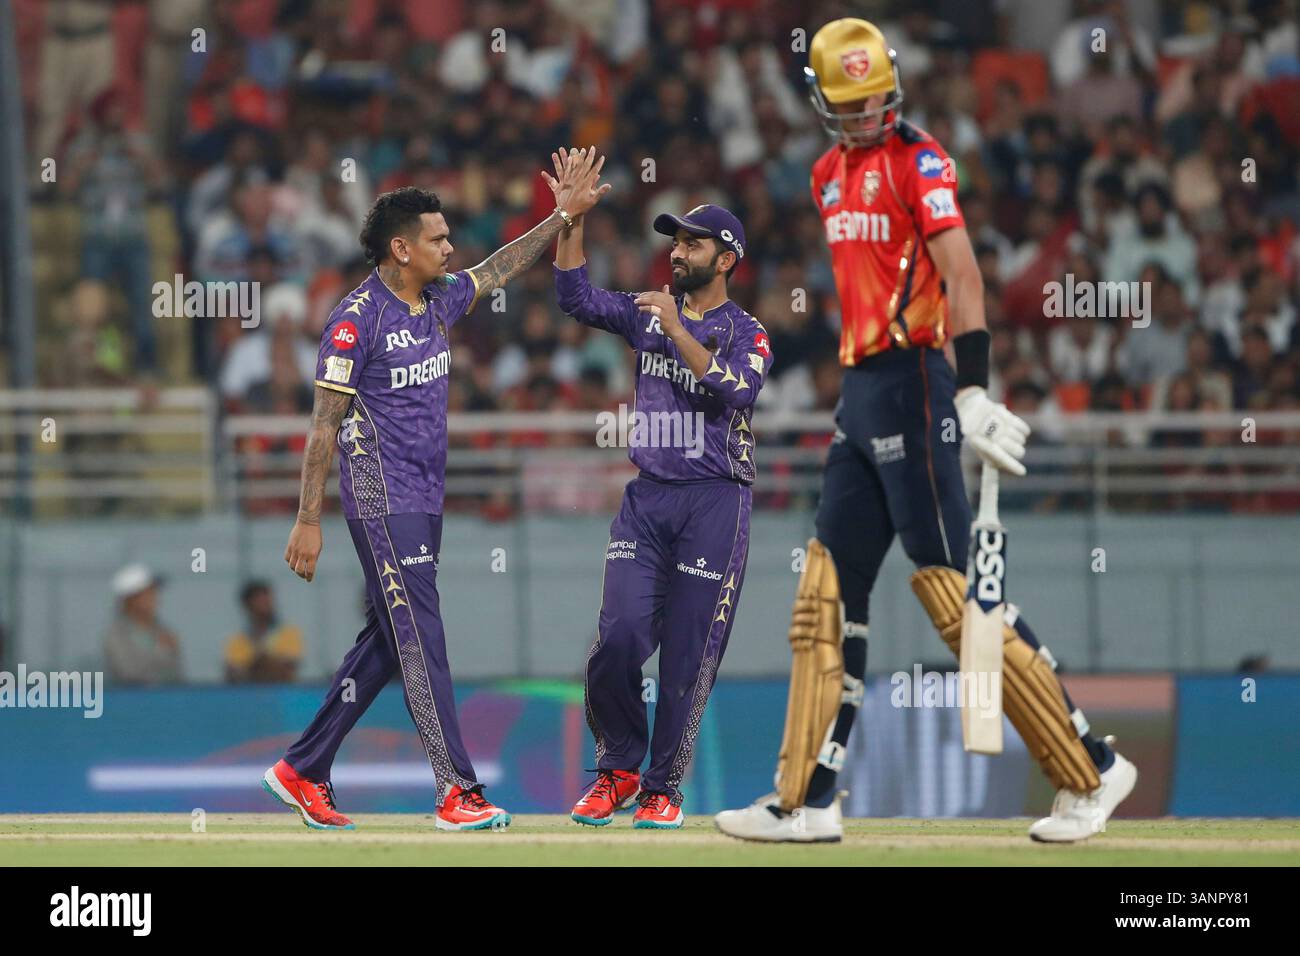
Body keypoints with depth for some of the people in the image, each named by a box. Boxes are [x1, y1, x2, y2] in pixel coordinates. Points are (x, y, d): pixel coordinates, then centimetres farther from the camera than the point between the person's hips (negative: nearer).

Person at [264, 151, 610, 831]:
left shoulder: (440, 301, 9)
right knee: (420, 642, -9)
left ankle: (302, 772, 17)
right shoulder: (357, 320, -13)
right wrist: (308, 520, -15)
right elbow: (325, 424, -13)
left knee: (387, 643, 10)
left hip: (425, 502, 9)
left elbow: (501, 268, 28)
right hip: (382, 501, -9)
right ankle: (458, 793, -10)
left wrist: (564, 215, 22)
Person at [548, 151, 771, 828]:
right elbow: (577, 299, 4)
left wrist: (677, 330, -19)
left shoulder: (746, 333, 1)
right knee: (618, 638, -9)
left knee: (687, 654, -3)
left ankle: (662, 786, 8)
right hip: (646, 498, 3)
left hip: (715, 502, -3)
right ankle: (617, 770, 9)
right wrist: (571, 219, -4)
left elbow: (735, 390, -18)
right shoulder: (648, 313, 13)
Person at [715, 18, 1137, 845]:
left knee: (954, 590, -10)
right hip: (859, 389, 8)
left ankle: (1091, 770, -3)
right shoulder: (831, 175, 16)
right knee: (828, 592, 6)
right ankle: (807, 801, 10)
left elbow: (961, 275, -19)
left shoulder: (919, 161, -9)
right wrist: (858, 384, 18)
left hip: (912, 384, -8)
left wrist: (972, 394, -28)